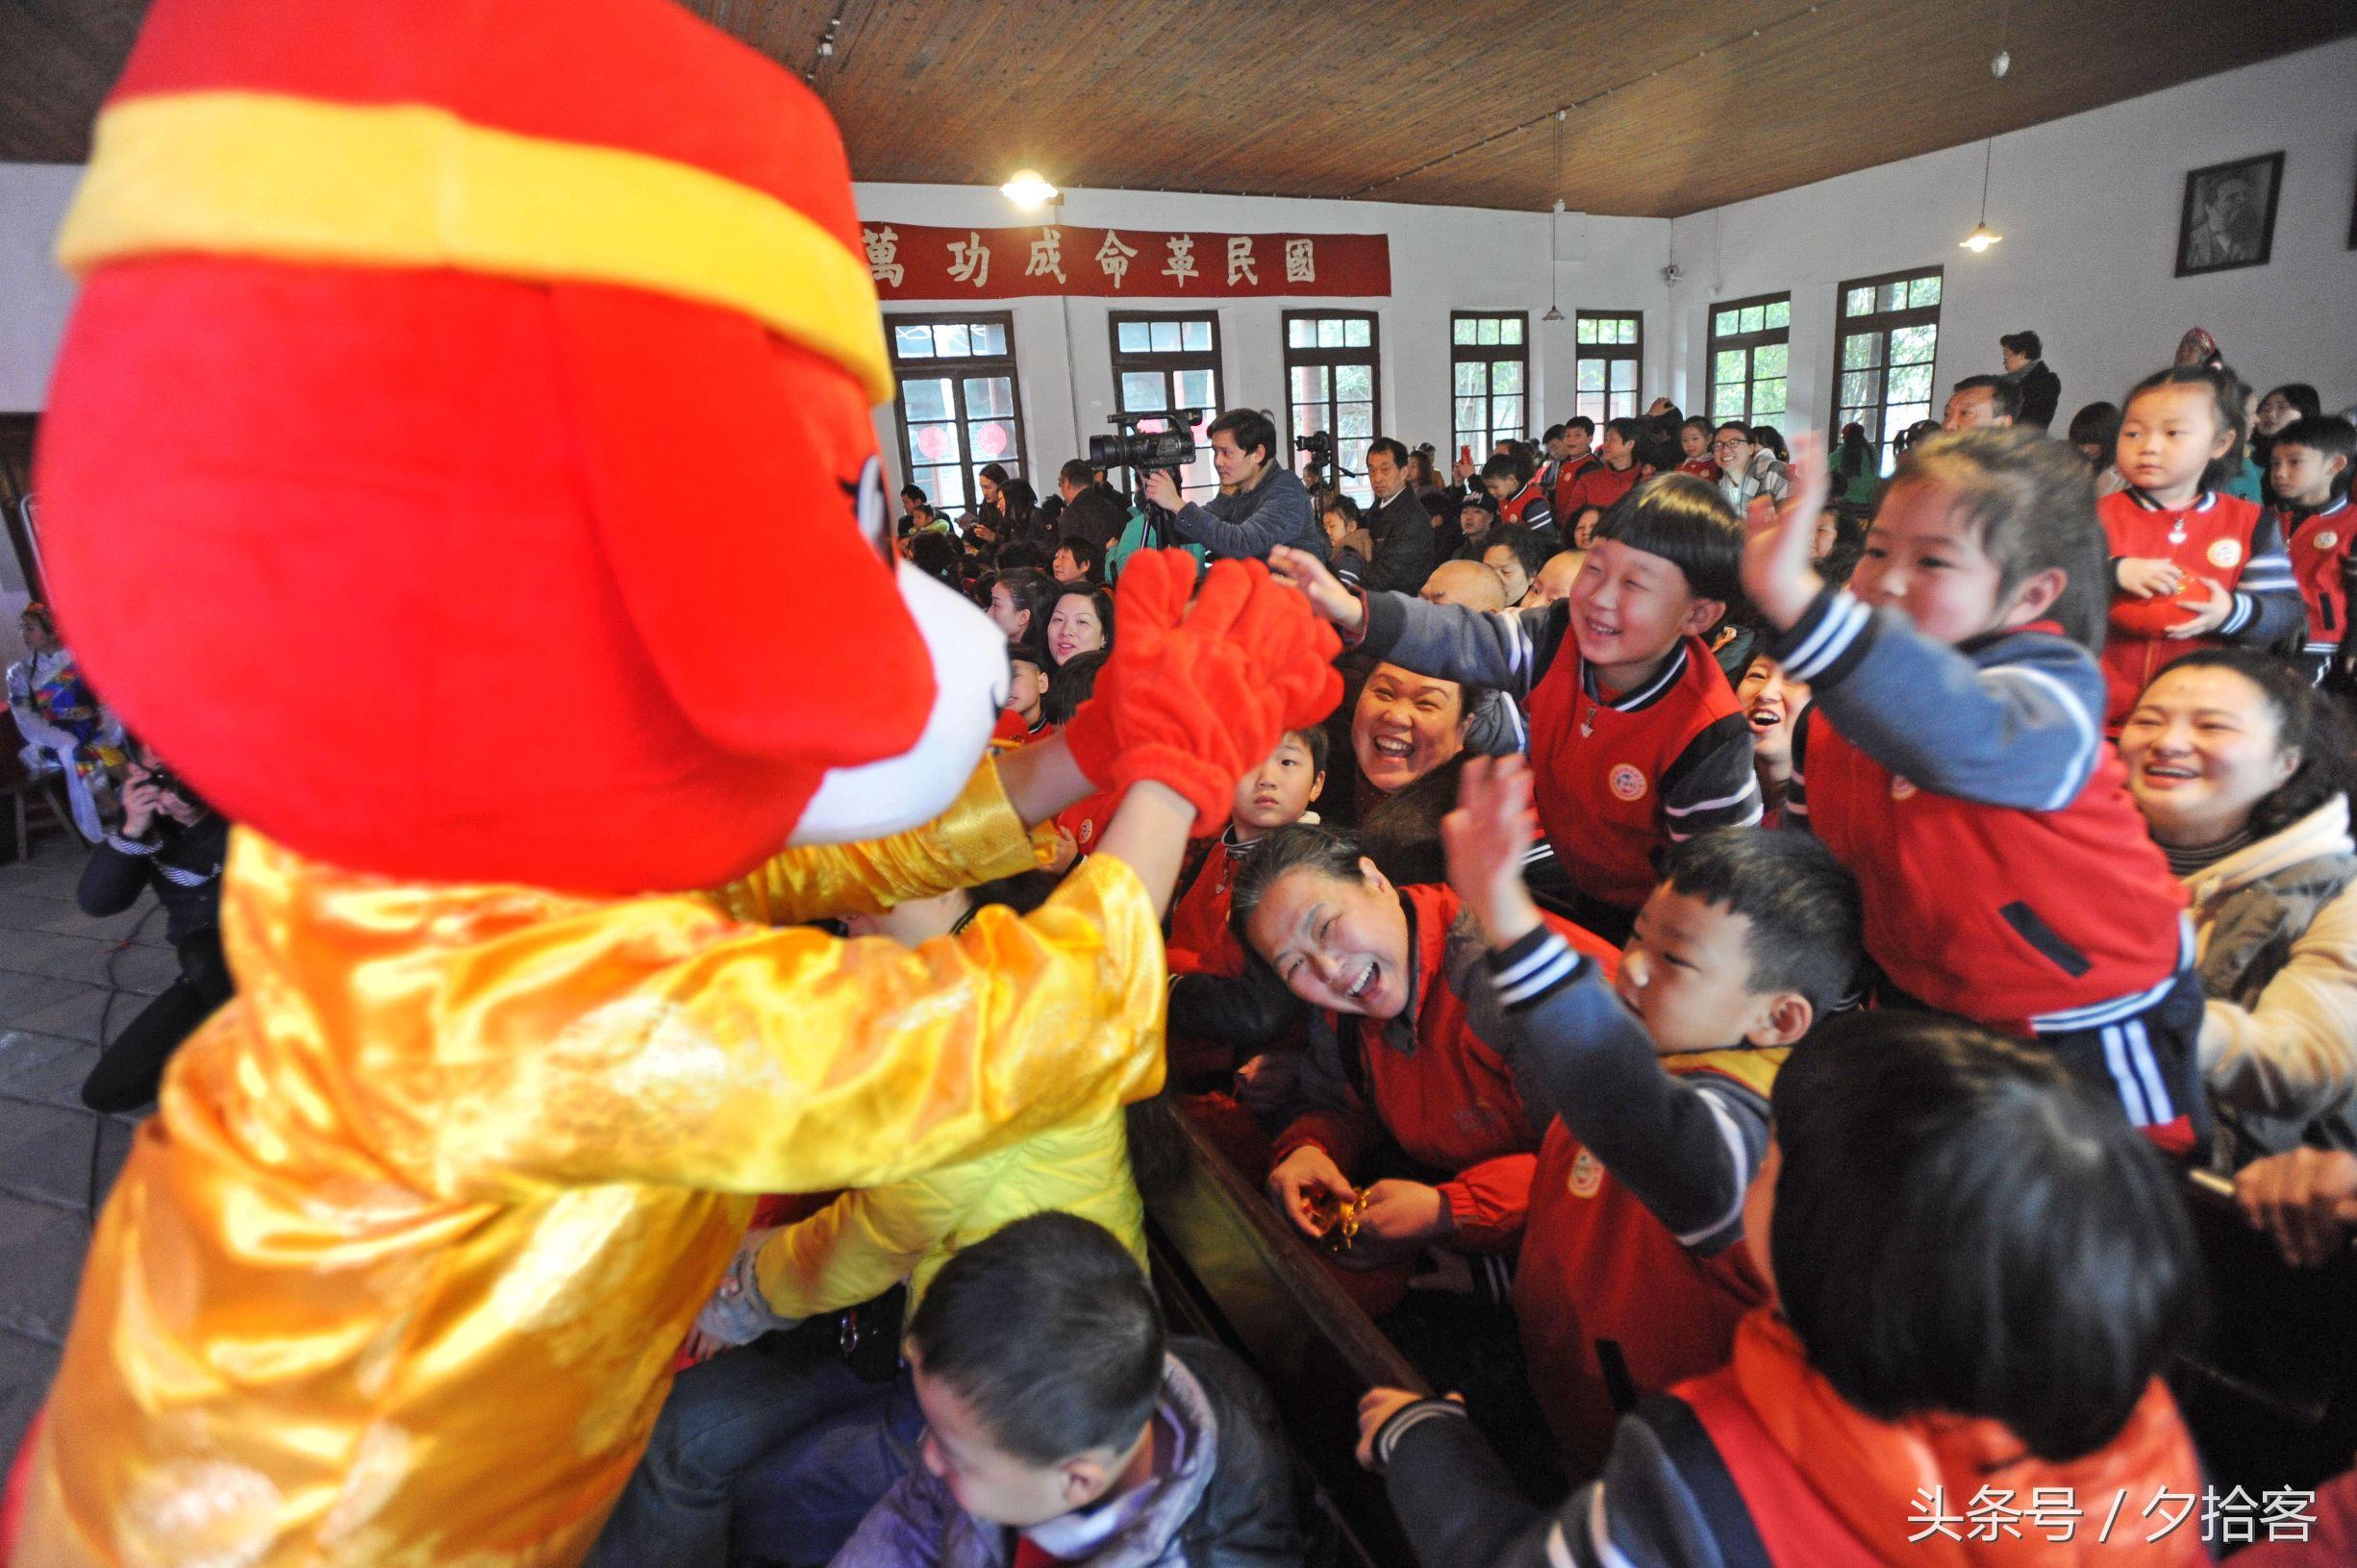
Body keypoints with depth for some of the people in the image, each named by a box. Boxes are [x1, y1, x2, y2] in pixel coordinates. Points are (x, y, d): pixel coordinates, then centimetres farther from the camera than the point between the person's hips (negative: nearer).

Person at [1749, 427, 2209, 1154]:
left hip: (2092, 1027, -5)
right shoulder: (1832, 719, -9)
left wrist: (1796, 599, -66)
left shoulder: (2052, 686, -27)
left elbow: (1961, 733, -53)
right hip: (1926, 1006, 5)